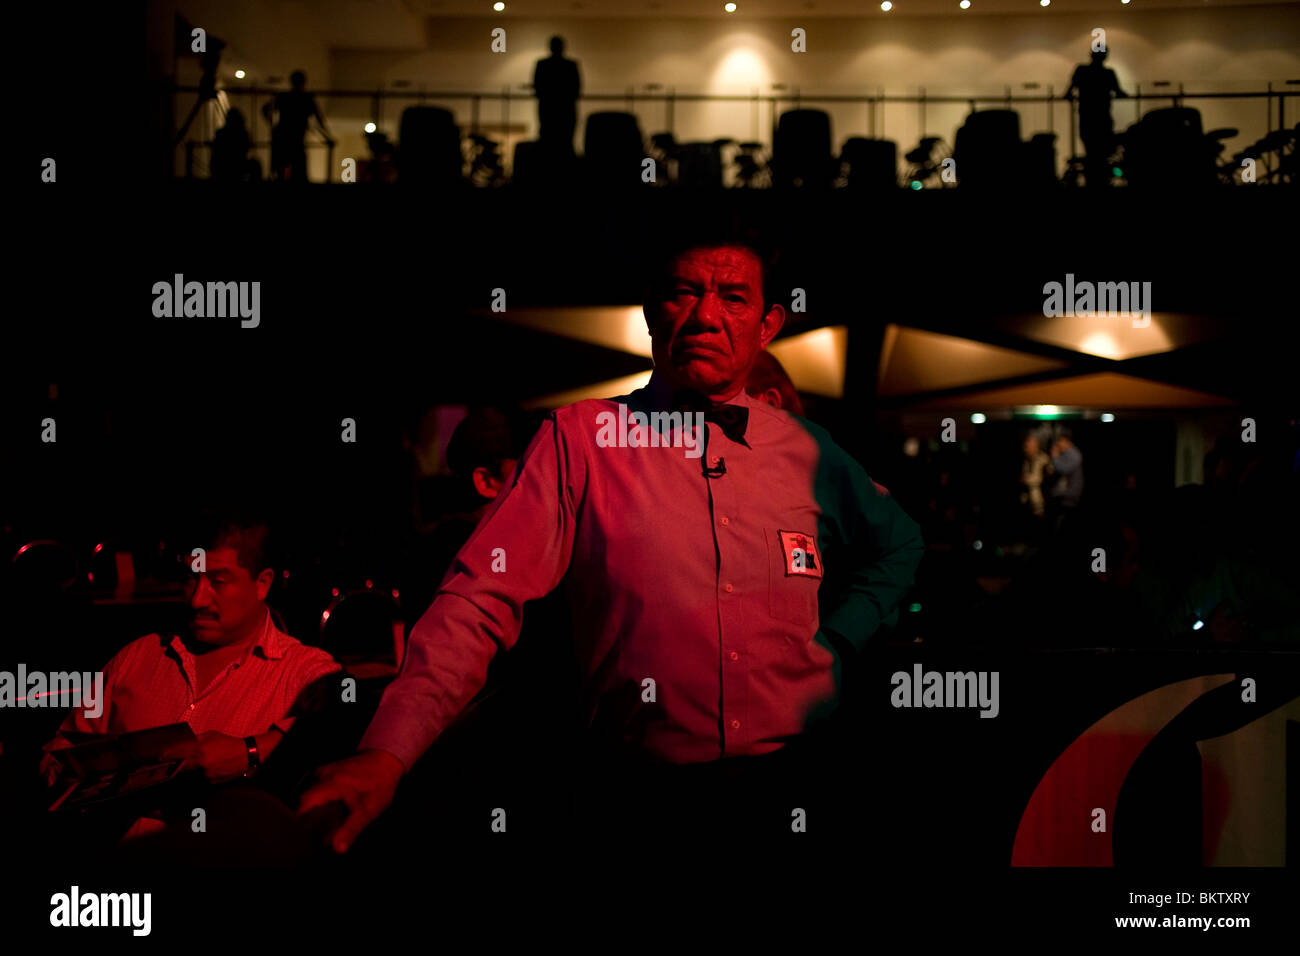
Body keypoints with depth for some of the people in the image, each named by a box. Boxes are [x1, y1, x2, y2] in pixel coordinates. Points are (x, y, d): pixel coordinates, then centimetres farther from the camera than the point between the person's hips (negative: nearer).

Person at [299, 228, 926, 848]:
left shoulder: (806, 451, 5)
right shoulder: (576, 439, -3)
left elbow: (898, 545, 24)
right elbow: (481, 599, -12)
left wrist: (833, 643, 7)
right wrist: (387, 753, -24)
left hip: (799, 793, 2)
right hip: (643, 797, -2)